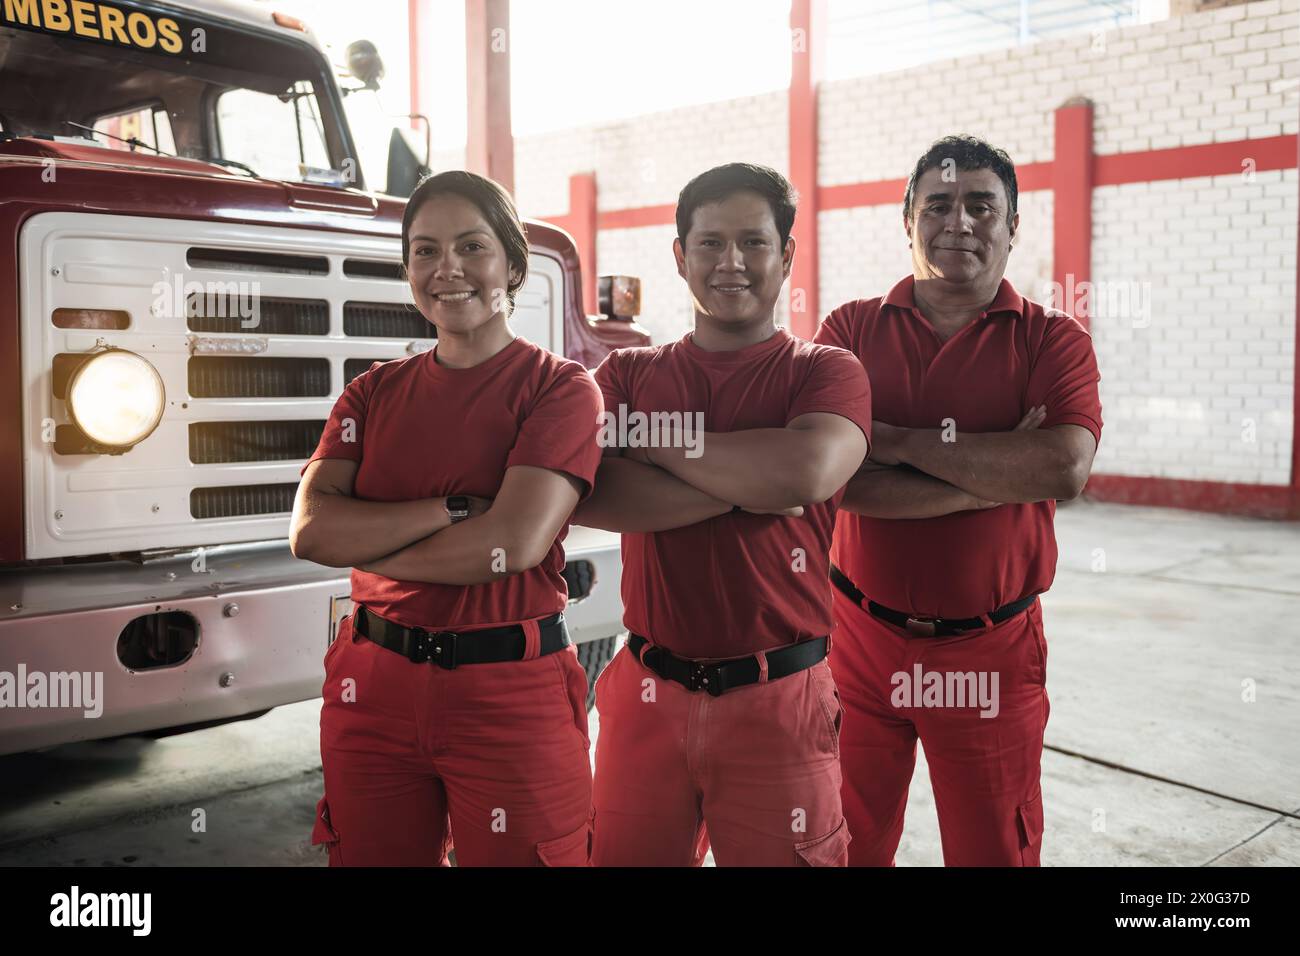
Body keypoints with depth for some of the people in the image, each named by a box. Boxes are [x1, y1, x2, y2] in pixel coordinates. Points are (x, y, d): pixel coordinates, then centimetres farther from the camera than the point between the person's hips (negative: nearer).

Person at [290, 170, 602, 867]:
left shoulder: (560, 387, -5)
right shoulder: (374, 392, 9)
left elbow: (516, 542, -18)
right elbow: (310, 530, -4)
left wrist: (364, 543, -8)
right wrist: (451, 510, -15)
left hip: (513, 697, -4)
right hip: (372, 686, 4)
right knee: (372, 855, 17)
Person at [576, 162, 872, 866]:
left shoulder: (826, 372, 2)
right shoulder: (628, 373, 8)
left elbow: (806, 469, -21)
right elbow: (583, 495, -10)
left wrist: (652, 441, -10)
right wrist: (742, 490, -15)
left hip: (777, 702, -2)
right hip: (647, 694, 2)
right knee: (625, 856, 13)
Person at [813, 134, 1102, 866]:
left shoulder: (1053, 341, -1)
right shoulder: (850, 330, 0)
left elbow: (1065, 469, -20)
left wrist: (904, 441, -17)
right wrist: (998, 477, -17)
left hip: (993, 654, 0)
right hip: (860, 640, 1)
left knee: (994, 851, 14)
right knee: (848, 846, 15)